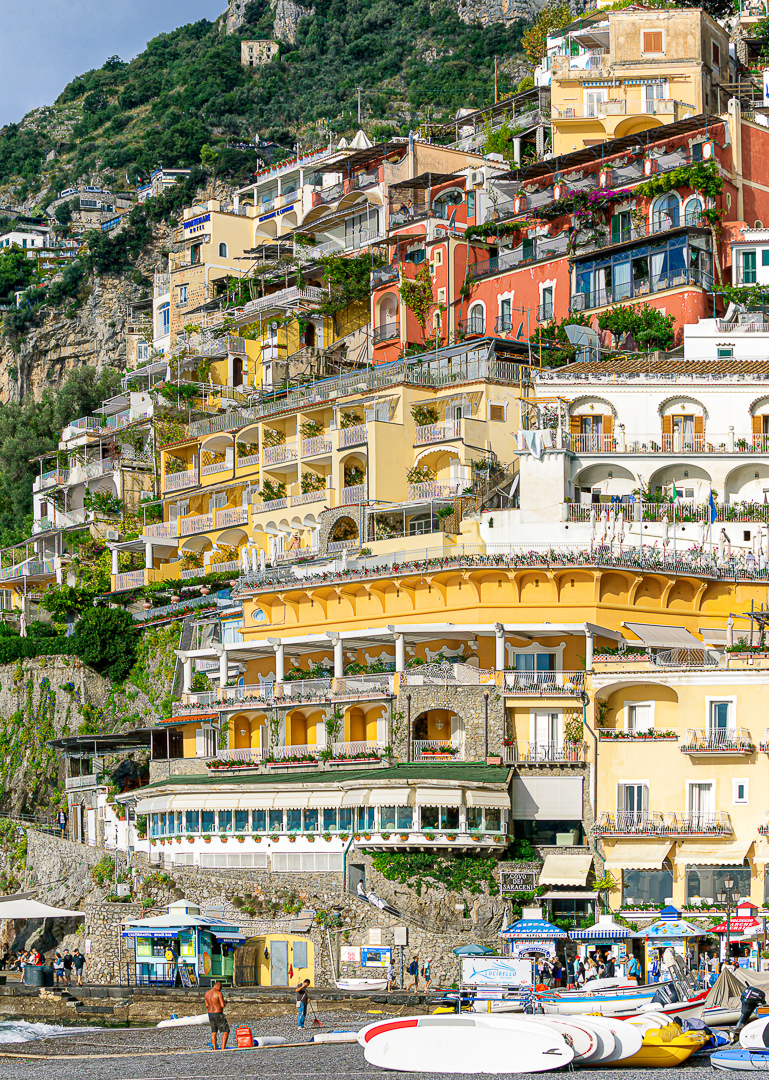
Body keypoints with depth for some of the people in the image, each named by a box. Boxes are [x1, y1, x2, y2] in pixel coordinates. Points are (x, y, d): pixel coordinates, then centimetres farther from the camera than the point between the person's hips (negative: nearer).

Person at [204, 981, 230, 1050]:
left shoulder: (207, 993, 4)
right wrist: (224, 1002, 2)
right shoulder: (219, 993, -16)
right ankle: (223, 1047, -5)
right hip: (218, 1015, -6)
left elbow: (207, 1005, 13)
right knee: (226, 1031, 4)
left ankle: (215, 1048, 11)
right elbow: (222, 1005, -19)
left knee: (214, 1032, 14)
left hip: (210, 1014, 6)